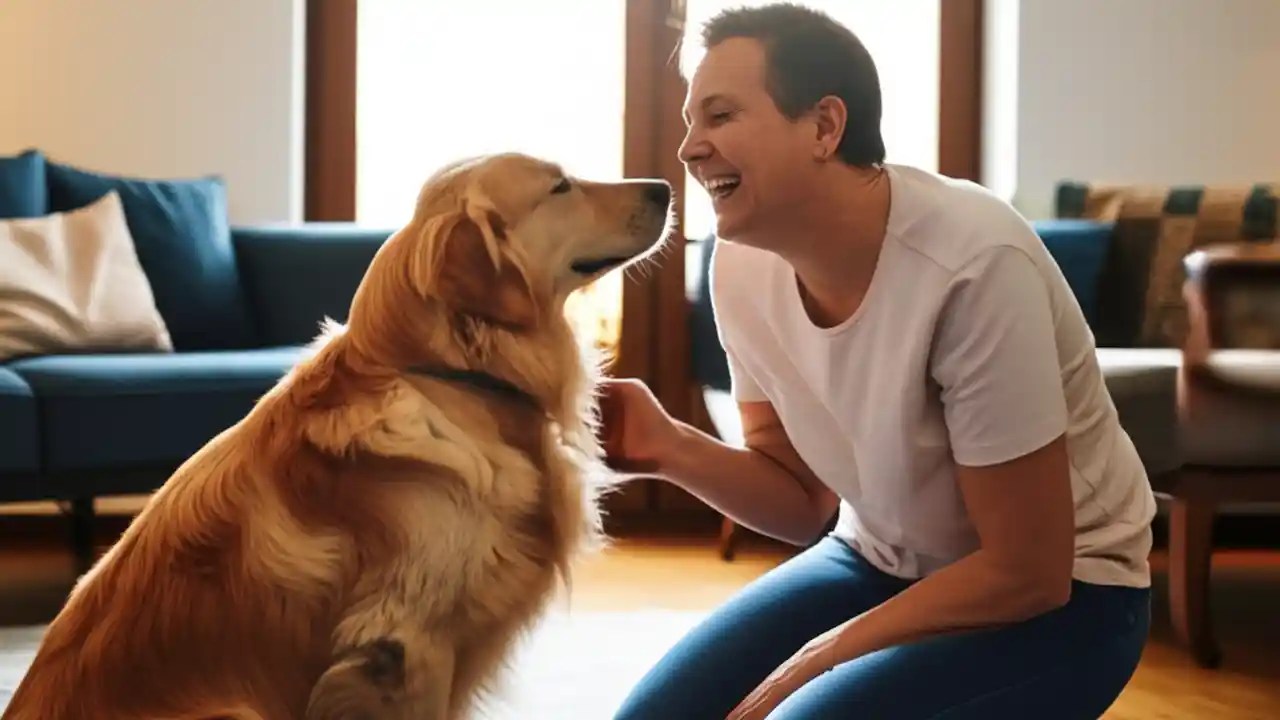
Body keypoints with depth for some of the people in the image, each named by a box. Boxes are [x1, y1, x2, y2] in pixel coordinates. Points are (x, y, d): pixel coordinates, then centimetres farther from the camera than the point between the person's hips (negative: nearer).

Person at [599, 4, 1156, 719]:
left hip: (1060, 595, -6)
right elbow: (806, 503, 1)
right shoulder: (743, 263, -9)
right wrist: (671, 448, -17)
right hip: (877, 560, 6)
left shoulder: (971, 264, -29)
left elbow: (1026, 574, -23)